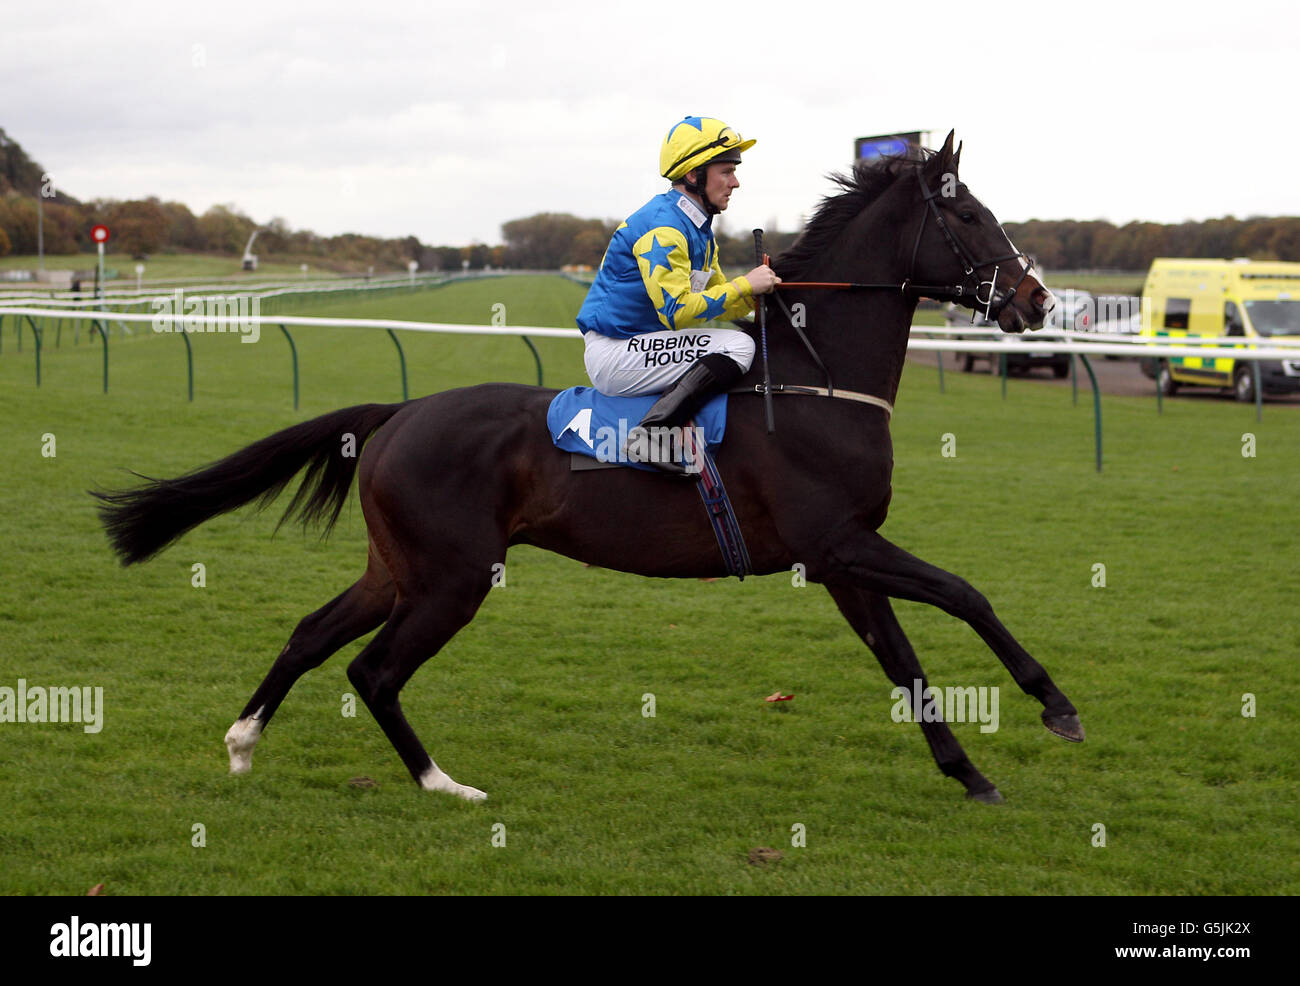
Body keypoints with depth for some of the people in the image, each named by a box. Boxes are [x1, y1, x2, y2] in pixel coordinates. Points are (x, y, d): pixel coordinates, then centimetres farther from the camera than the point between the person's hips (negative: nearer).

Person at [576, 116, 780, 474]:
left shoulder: (699, 229, 14)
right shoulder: (663, 227, -18)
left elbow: (718, 303, 18)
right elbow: (677, 311, -26)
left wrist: (759, 289, -2)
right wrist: (745, 286, -19)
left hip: (642, 344, 10)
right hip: (613, 354, -10)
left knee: (745, 337, 22)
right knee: (738, 347, -21)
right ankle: (652, 433, -26)